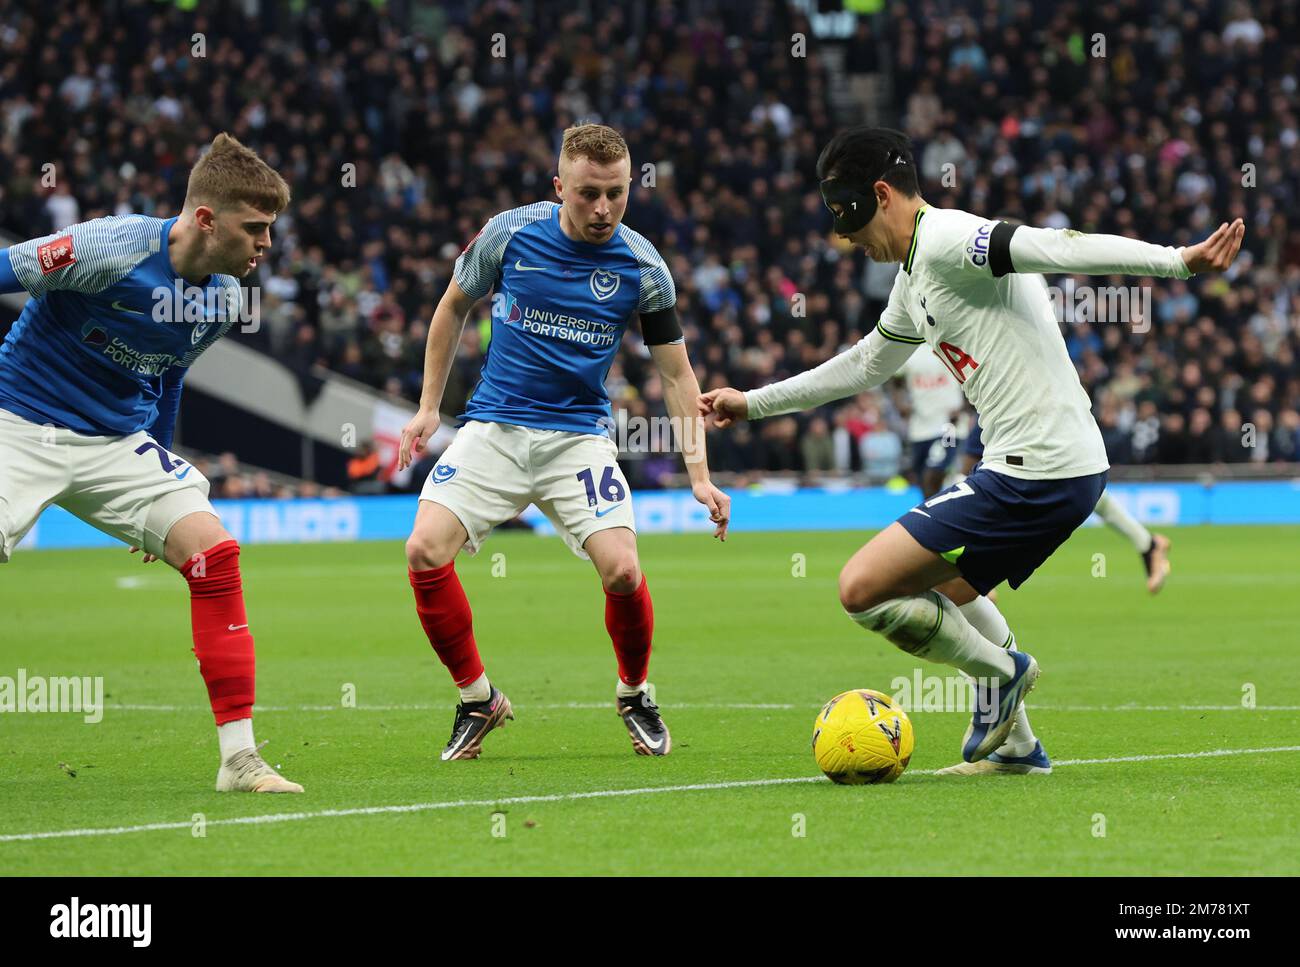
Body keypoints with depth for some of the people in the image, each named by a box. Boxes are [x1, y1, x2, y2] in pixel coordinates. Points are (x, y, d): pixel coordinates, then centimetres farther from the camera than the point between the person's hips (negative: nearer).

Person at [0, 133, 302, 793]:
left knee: (212, 550, -11)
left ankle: (240, 758, -8)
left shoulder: (223, 298, 1)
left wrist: (158, 492, 24)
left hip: (117, 441, 6)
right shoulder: (111, 249, -22)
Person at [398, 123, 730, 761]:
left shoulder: (643, 268, -6)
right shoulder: (508, 234, -6)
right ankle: (478, 700, 3)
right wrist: (429, 407, 9)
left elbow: (676, 375, 2)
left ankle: (634, 695, 11)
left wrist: (699, 477, -6)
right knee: (425, 552, -18)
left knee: (622, 570, -20)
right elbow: (454, 307, 12)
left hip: (579, 436, -1)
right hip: (494, 427, 1)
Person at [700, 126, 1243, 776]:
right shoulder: (915, 273, 19)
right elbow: (866, 365, 36)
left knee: (863, 587, -10)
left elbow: (1058, 248, -26)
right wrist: (753, 403, 42)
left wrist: (1180, 261, -38)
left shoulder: (945, 241, -12)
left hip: (1034, 474, -11)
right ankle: (1014, 745, 35)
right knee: (948, 587, 34)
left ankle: (999, 670, 7)